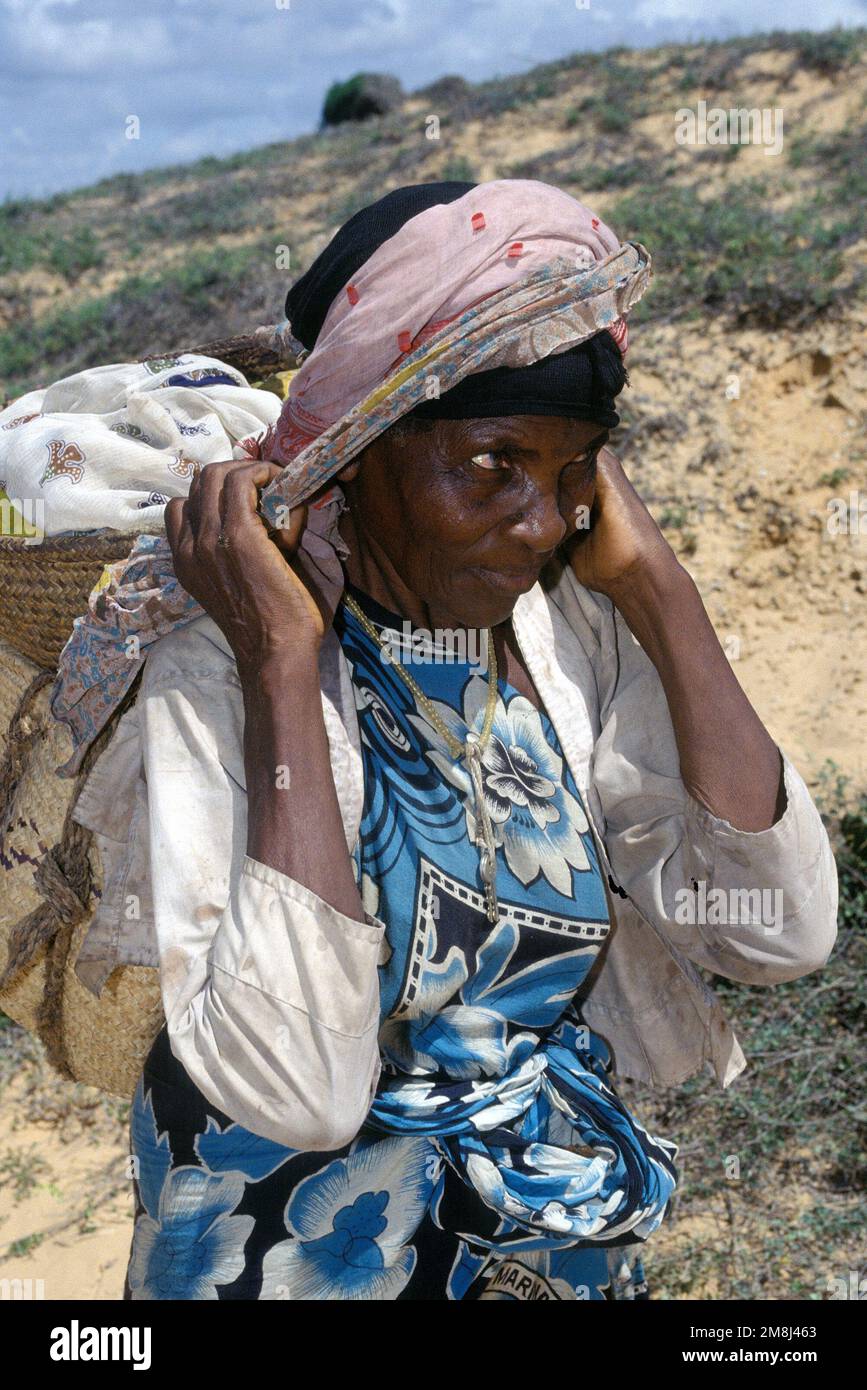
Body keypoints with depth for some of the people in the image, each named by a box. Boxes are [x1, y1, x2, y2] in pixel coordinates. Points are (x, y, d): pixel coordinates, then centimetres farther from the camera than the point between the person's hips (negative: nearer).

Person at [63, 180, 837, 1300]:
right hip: (302, 1249, -4)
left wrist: (655, 588, -17)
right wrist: (284, 666, -32)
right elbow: (297, 1090, -33)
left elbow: (781, 932, -16)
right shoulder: (219, 673, -22)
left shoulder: (578, 633, -9)